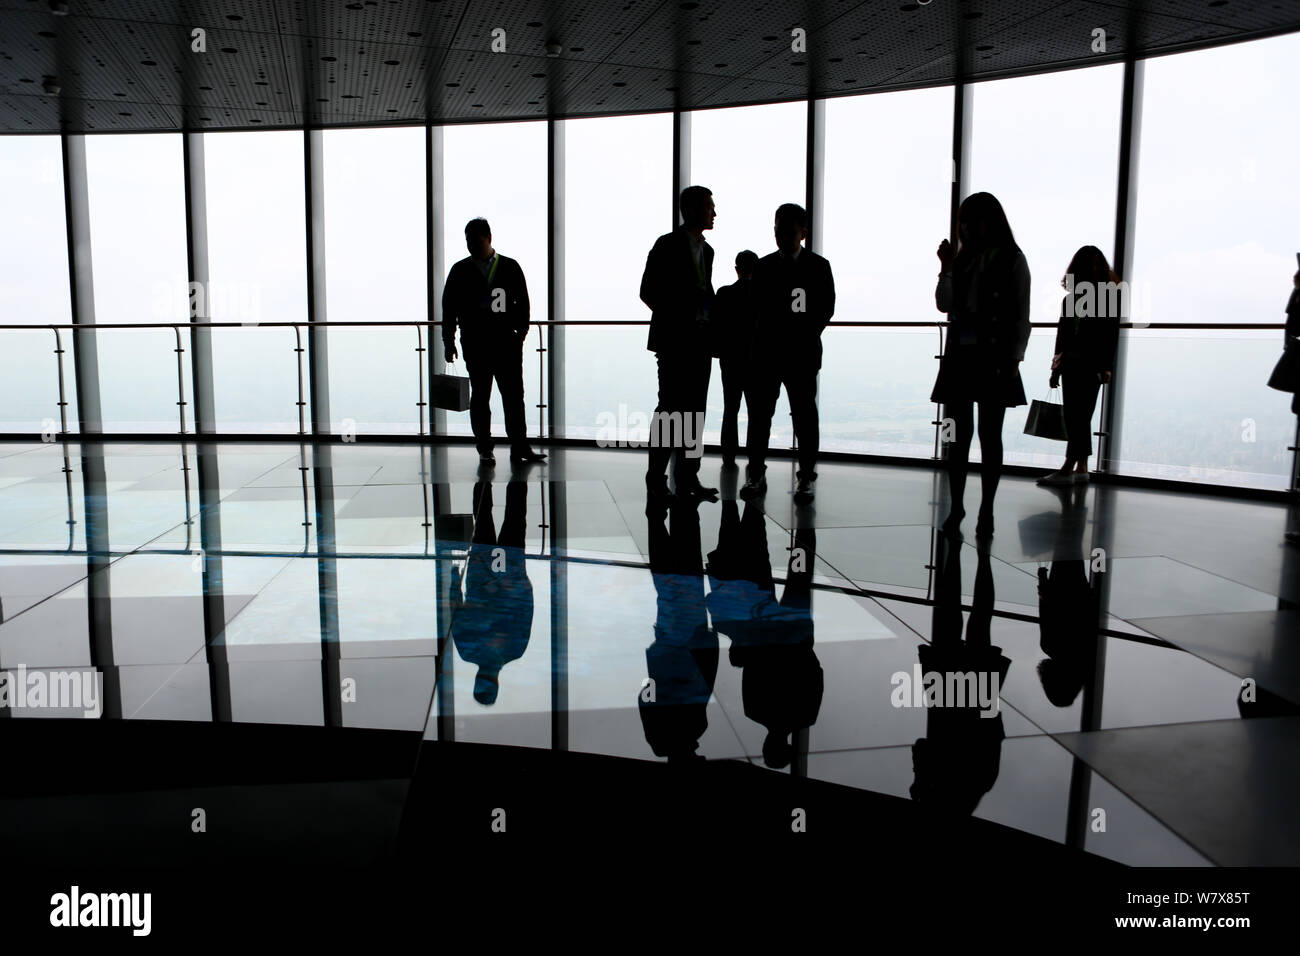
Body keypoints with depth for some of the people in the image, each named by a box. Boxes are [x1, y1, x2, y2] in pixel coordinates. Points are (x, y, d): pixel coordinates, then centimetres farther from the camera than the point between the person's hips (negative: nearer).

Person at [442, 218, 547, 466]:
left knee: (514, 395, -2)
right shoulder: (460, 271, 5)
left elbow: (523, 302, 8)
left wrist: (521, 331, -2)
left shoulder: (510, 267, 7)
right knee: (480, 397, 4)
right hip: (475, 344, 0)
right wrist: (449, 342, 1)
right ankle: (485, 450, 10)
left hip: (507, 342, 0)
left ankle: (519, 447, 2)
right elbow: (449, 308, 6)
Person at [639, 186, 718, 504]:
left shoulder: (706, 250, 16)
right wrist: (676, 320, -6)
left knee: (694, 411, 7)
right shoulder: (668, 245, -6)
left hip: (700, 341, 7)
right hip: (674, 342, -7)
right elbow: (648, 291, -7)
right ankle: (656, 481, -2)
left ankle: (687, 478, 13)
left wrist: (708, 326, 6)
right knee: (670, 409, -8)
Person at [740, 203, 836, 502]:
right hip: (766, 351, 2)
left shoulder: (818, 267, 3)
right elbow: (755, 309, 9)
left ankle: (806, 478, 7)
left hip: (802, 353, -2)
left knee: (804, 415, 0)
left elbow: (826, 309, 0)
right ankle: (756, 474, 10)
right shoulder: (764, 266, 10)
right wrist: (768, 335, -4)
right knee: (759, 413, 2)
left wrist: (804, 336, -8)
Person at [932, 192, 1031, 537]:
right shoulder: (963, 258, 11)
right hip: (959, 354, 4)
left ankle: (986, 510, 11)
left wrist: (1014, 359, -7)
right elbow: (944, 304, 5)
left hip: (994, 356, -3)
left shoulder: (1012, 260, -1)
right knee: (959, 434, 5)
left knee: (990, 435, 4)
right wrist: (946, 268, -6)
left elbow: (1021, 315, -2)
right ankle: (956, 508, 13)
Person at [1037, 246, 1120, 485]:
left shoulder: (1109, 296, 0)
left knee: (1080, 414, -9)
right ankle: (1081, 468, 11)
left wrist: (1106, 366, -12)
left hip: (1093, 363, -6)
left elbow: (1111, 335, -4)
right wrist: (1057, 366, 15)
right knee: (1073, 416, 6)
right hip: (1071, 362, 6)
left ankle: (1068, 468, -12)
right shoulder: (1071, 297, 14)